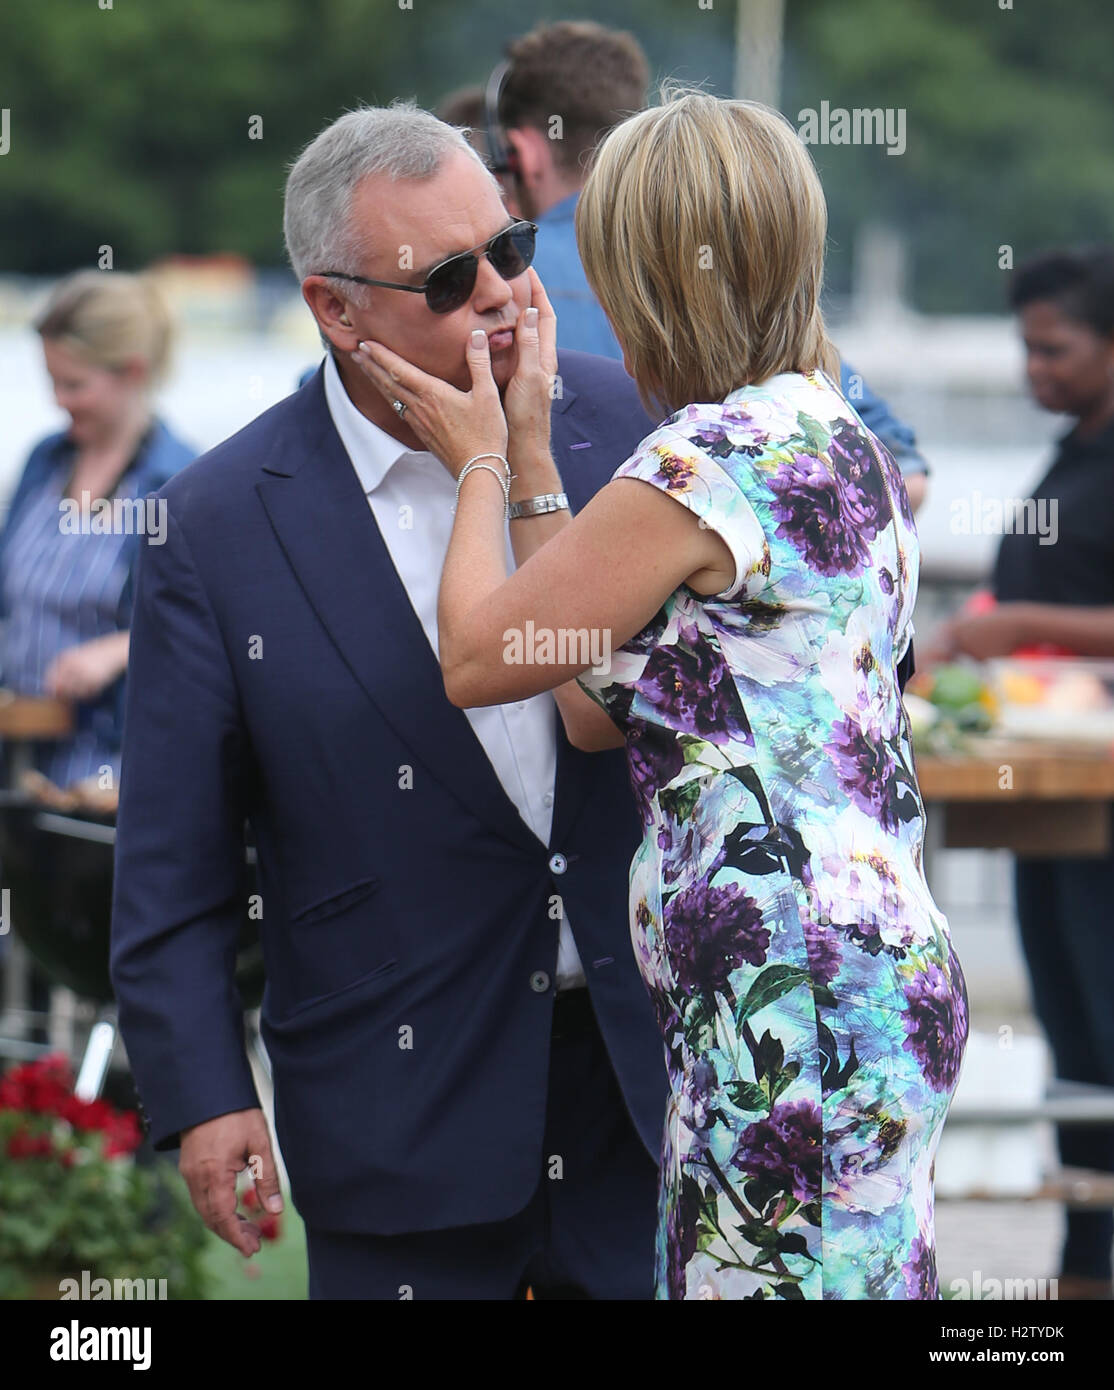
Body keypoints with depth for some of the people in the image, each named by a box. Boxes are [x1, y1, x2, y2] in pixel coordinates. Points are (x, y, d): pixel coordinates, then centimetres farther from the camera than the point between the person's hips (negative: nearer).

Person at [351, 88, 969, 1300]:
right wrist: (529, 450, 20)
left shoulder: (708, 461, -15)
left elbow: (475, 656, -5)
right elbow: (599, 701, 15)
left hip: (787, 1005, -10)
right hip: (876, 965, 10)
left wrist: (481, 464, 12)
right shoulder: (837, 437, 15)